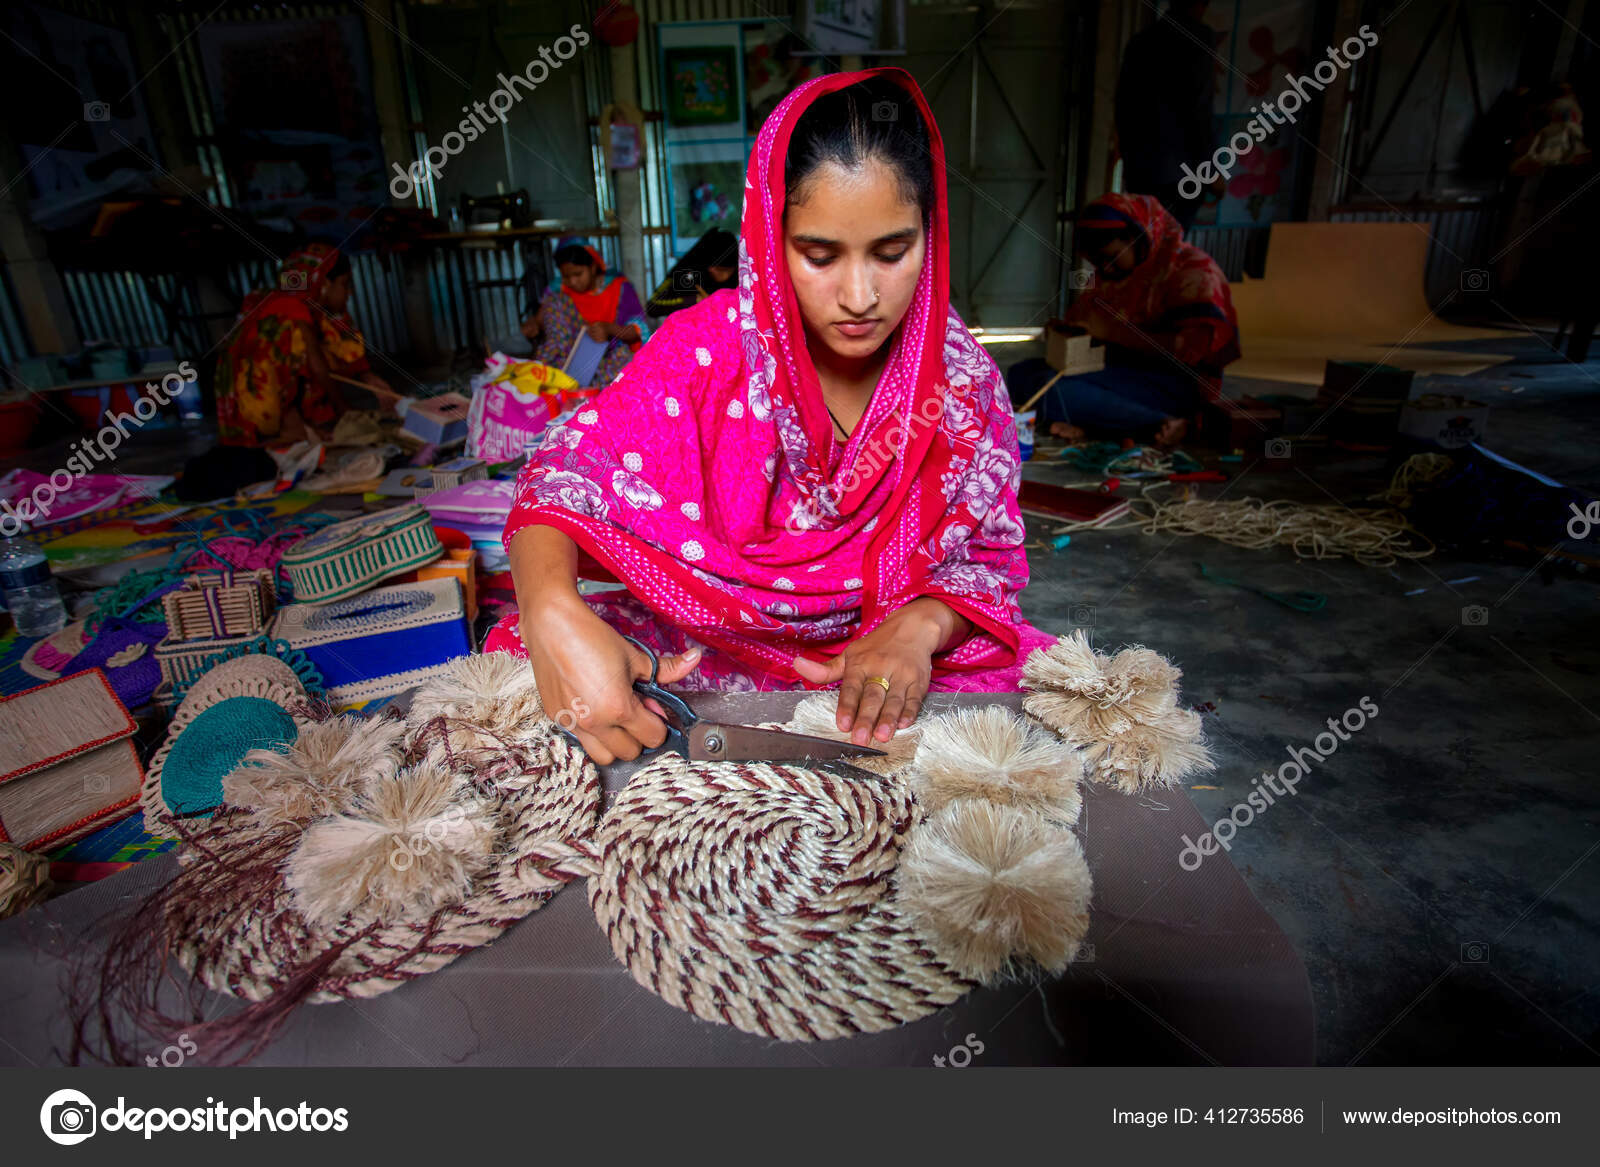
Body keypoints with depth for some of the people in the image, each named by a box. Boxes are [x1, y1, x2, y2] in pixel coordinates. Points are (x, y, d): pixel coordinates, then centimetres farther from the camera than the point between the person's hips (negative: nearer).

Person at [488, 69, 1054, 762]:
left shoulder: (961, 374, -7)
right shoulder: (710, 346, -12)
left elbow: (984, 557, -1)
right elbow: (569, 472, -17)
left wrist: (919, 626, -25)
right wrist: (553, 612, -40)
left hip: (890, 661, 2)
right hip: (707, 651, 0)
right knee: (519, 650, -20)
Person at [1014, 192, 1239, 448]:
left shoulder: (1191, 270, -8)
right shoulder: (1113, 274, 16)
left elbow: (1195, 347, -22)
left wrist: (1112, 331, -23)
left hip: (1175, 385, -9)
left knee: (1055, 395, -30)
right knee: (1021, 372, 0)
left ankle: (1163, 425, -21)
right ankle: (1080, 421, -22)